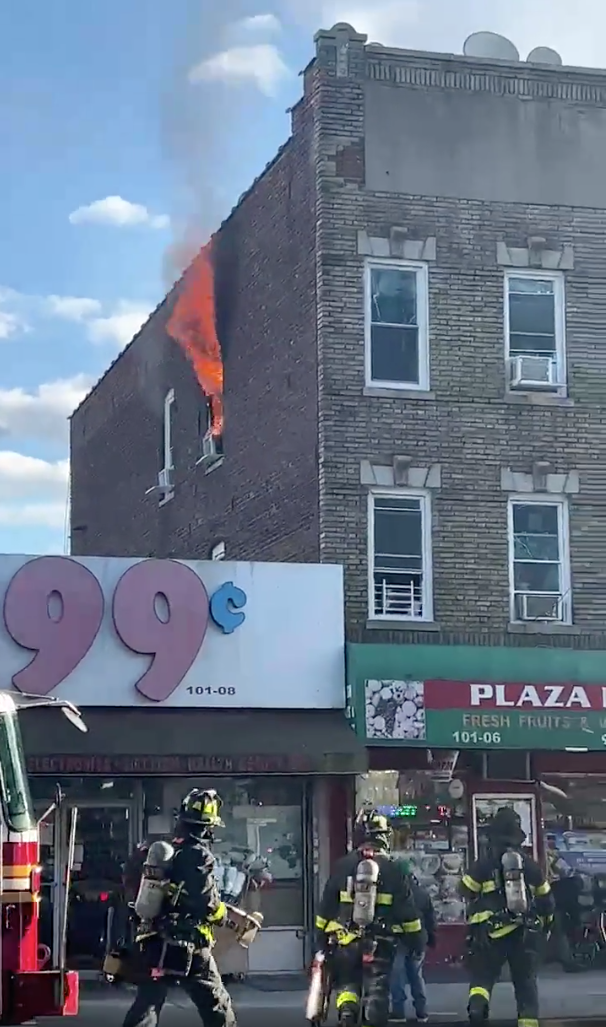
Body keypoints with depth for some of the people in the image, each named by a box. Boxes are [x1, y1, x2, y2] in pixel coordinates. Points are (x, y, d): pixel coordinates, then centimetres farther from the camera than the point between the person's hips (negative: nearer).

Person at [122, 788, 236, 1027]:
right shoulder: (199, 855, -13)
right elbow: (207, 903, -18)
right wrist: (223, 915, 1)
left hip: (154, 942, 7)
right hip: (188, 946, -7)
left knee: (146, 1004, 8)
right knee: (217, 1006, 4)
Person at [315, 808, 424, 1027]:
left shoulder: (342, 866, 0)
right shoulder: (392, 869, -2)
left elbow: (326, 907, 5)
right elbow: (407, 909, 1)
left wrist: (321, 938, 14)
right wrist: (416, 940, 10)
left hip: (345, 941, 1)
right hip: (380, 943, -1)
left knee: (347, 984, 12)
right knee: (376, 991, 5)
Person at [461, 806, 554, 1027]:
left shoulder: (483, 865, -5)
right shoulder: (530, 866, 6)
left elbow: (466, 891, 1)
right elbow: (546, 898, 14)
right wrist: (546, 921, 31)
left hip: (490, 931, -2)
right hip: (525, 932, 2)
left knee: (483, 973, 5)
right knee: (525, 979, 12)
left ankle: (478, 1001, -24)